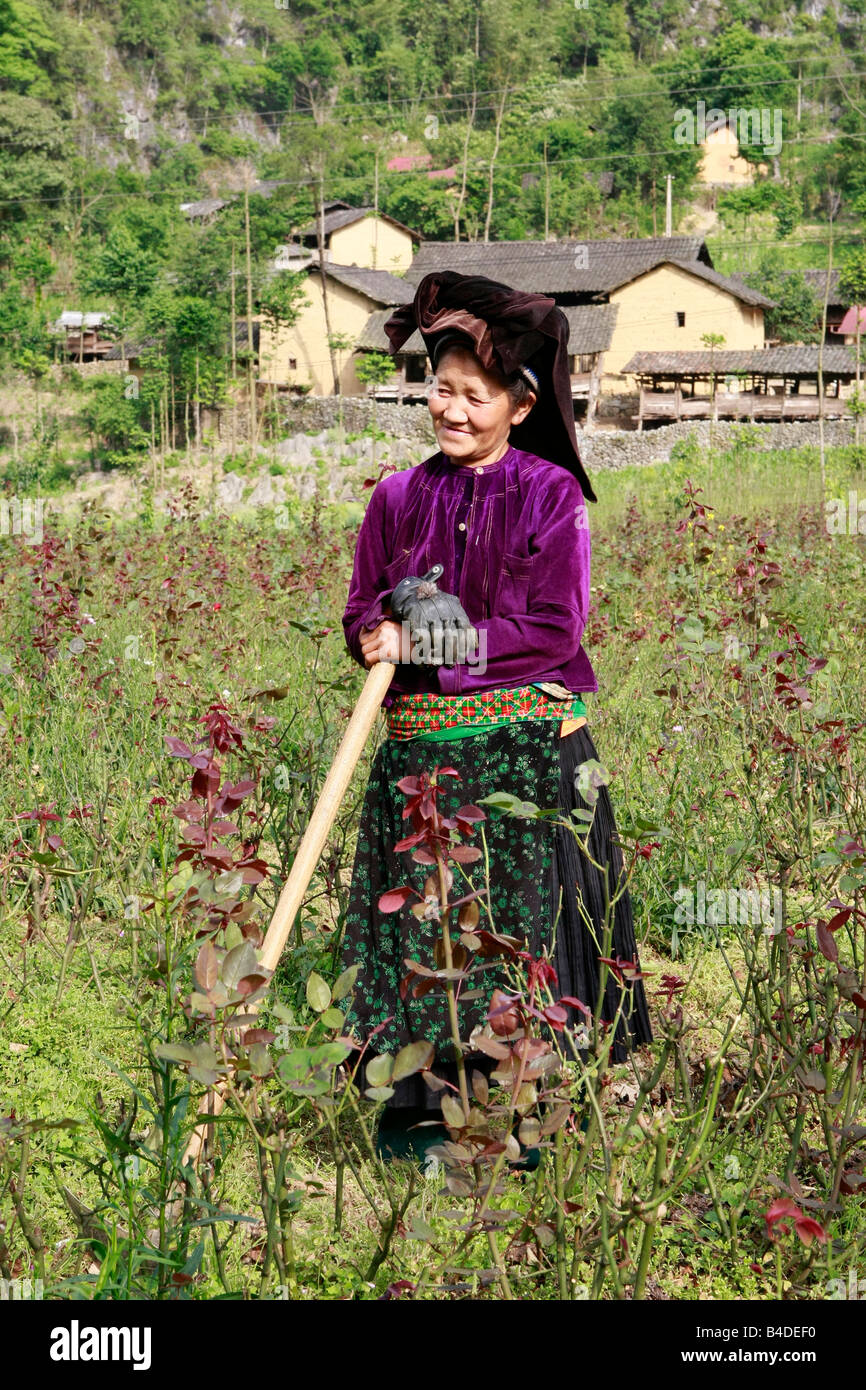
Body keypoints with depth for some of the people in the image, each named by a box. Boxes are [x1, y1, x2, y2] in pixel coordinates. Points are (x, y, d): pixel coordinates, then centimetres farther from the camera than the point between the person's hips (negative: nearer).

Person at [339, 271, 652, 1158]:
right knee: (420, 920, 3)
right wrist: (384, 634, -11)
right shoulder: (399, 498, 9)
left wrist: (445, 642, -14)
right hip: (422, 746, 3)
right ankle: (418, 1106, 13)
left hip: (527, 748, -3)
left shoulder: (552, 494, -2)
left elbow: (556, 628, -8)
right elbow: (361, 613, 13)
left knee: (522, 920, 0)